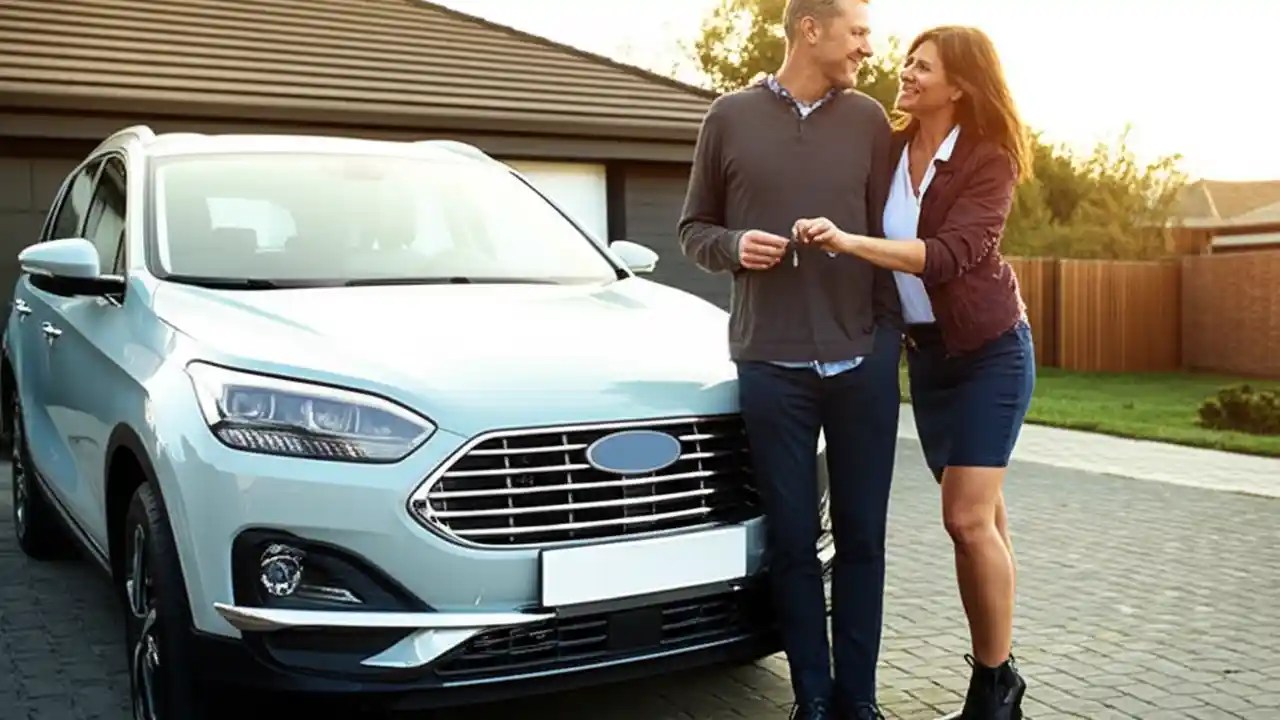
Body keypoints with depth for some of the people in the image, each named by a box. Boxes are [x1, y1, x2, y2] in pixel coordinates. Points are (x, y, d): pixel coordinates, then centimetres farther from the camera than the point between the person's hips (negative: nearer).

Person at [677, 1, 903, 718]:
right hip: (771, 364, -1)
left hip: (865, 358, 2)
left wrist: (895, 326, 0)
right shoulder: (732, 116, 5)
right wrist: (732, 246, -11)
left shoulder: (869, 119, 7)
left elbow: (892, 231, 10)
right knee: (794, 541, 5)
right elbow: (694, 229, 10)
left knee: (862, 537, 8)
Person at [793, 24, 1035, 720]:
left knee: (968, 517, -11)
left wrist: (849, 242, -37)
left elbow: (951, 253, -28)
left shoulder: (989, 160, -15)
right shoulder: (890, 148, 0)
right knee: (979, 515, 12)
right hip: (927, 351, 5)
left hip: (990, 349, -5)